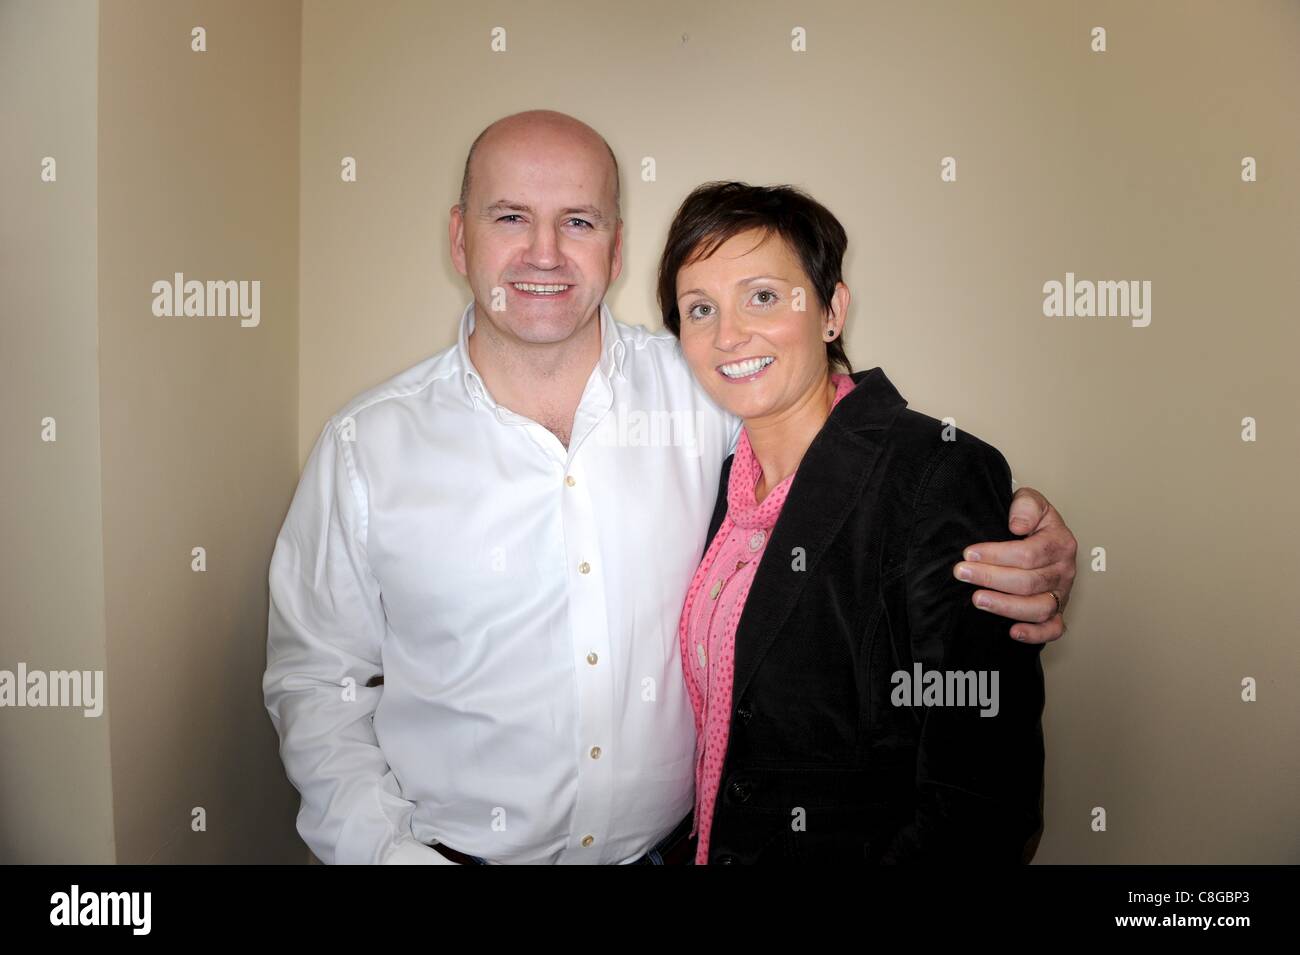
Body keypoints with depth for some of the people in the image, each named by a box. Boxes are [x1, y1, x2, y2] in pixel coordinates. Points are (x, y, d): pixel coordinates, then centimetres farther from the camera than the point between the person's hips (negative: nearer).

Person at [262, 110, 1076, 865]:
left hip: (669, 841, 2)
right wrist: (385, 846, -14)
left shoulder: (703, 389, -9)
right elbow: (317, 683, -3)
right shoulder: (367, 444, -10)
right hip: (453, 847, -1)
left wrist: (1024, 544, -17)